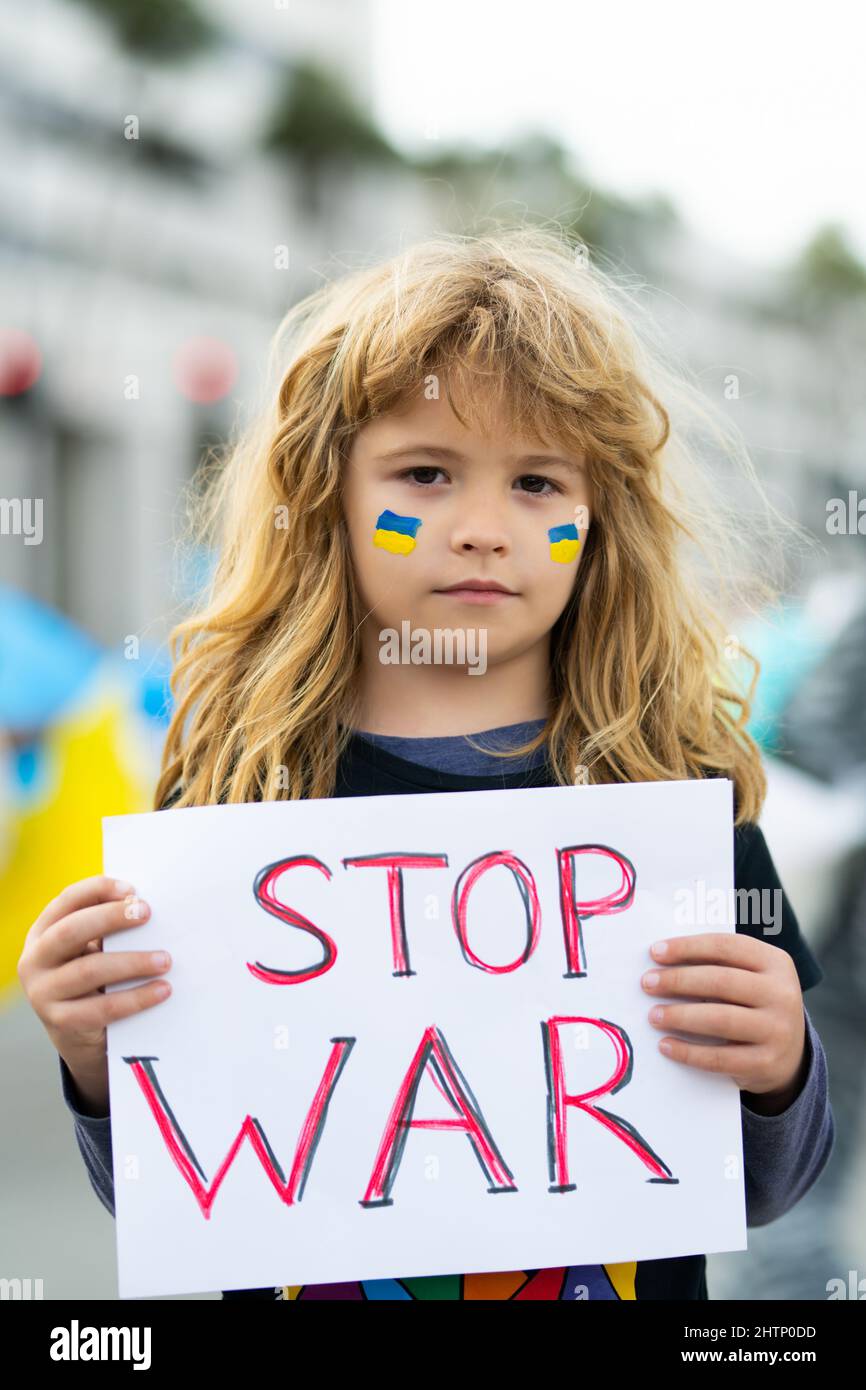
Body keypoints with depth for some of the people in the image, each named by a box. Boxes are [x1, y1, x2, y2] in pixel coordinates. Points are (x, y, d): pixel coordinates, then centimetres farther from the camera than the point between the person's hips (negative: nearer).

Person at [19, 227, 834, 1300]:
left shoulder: (675, 784, -8)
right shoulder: (235, 782, -8)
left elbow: (758, 1195, -1)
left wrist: (775, 1074, -20)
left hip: (616, 1272, 0)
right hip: (307, 1271, 0)